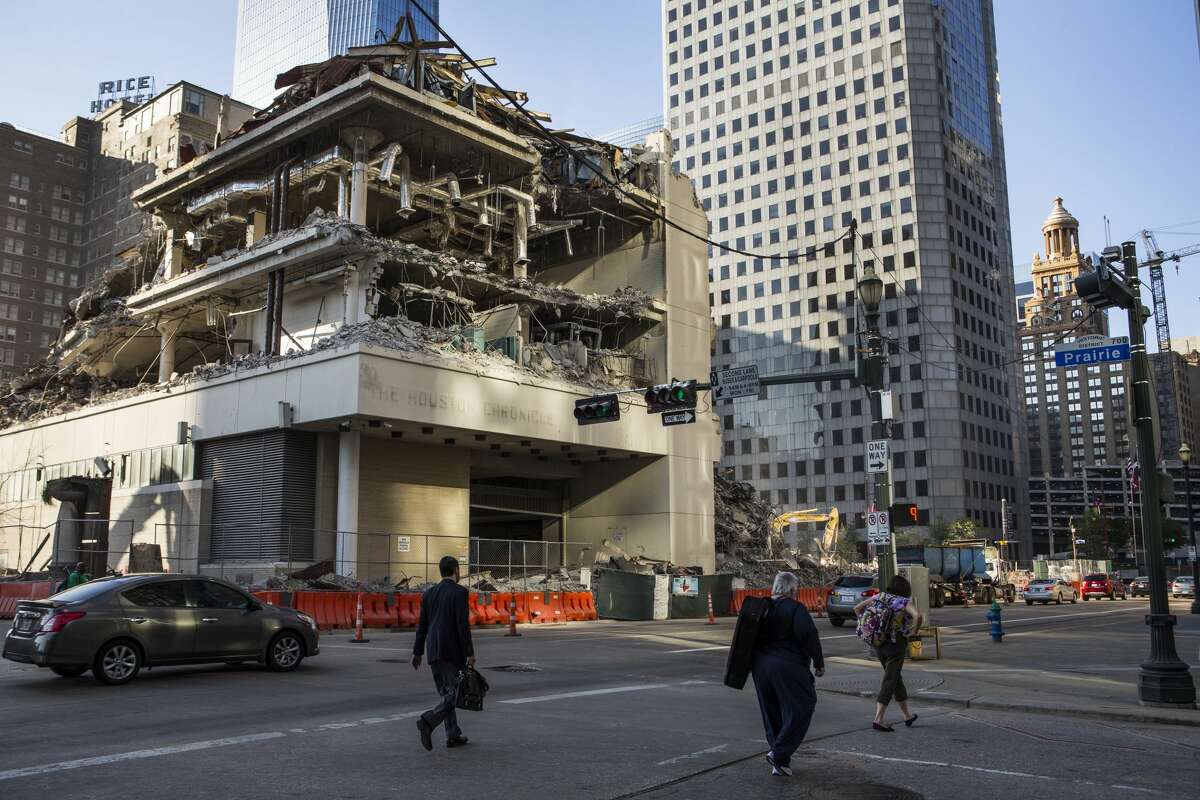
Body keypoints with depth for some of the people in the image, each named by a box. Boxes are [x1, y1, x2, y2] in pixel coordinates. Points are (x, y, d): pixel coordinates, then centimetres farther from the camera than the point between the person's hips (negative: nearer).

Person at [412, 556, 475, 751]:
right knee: (455, 694, -3)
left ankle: (453, 736, 16)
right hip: (453, 652, -7)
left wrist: (417, 652, 17)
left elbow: (422, 625, 11)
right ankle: (428, 721, -21)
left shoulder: (429, 593, 9)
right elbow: (463, 625, -15)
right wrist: (470, 653, -12)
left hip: (434, 652, 7)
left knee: (446, 694, 15)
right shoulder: (460, 592, -10)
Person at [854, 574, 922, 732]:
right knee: (889, 681, -1)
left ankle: (907, 716, 31)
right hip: (896, 645, -6)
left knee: (896, 678, 20)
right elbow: (918, 615, -29)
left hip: (879, 644, 6)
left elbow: (857, 608, 5)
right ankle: (878, 720, -7)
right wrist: (914, 631, -13)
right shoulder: (905, 602, -10)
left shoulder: (879, 597, 4)